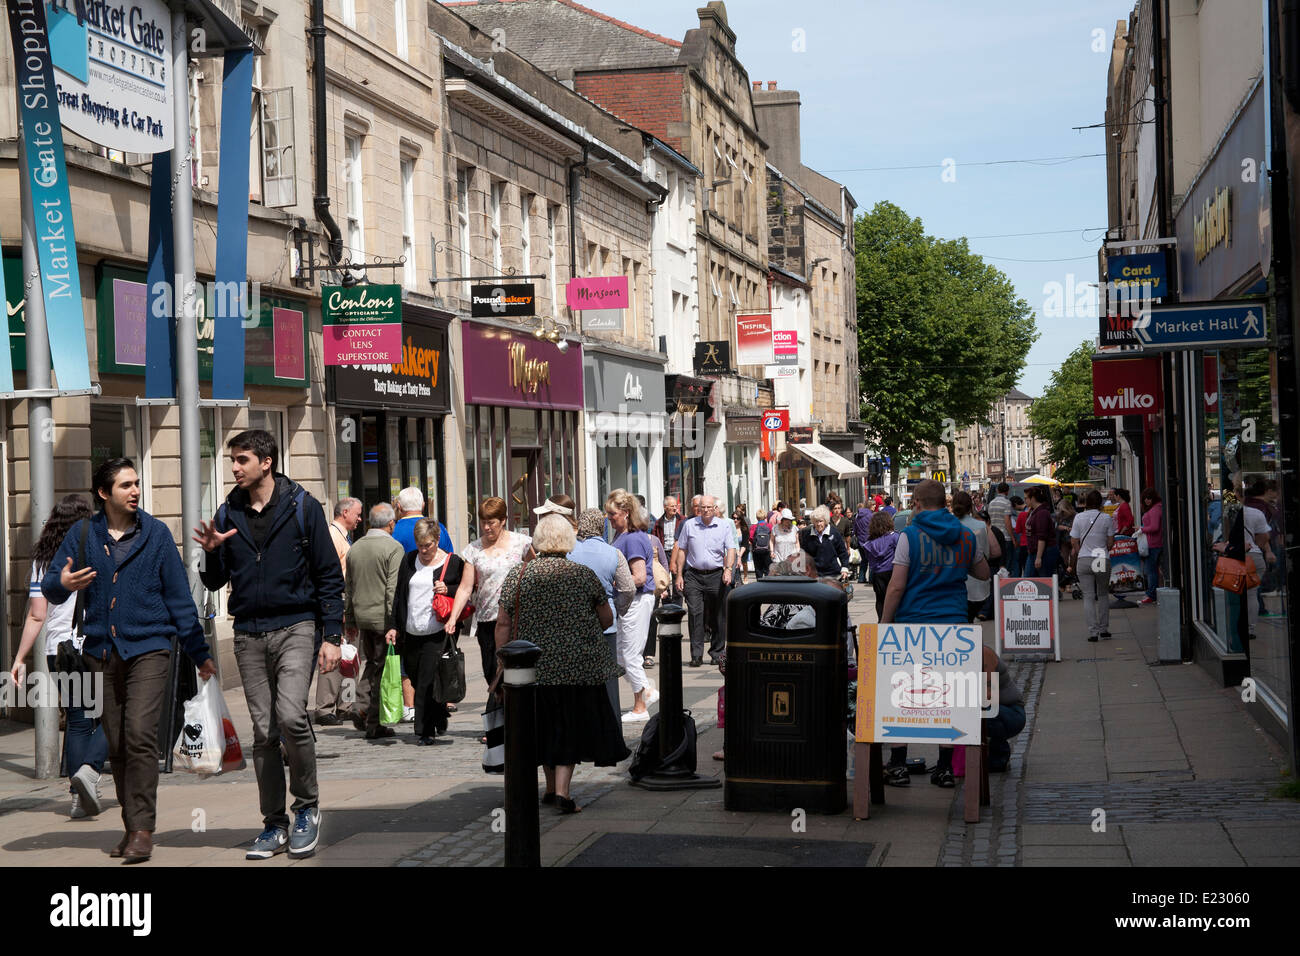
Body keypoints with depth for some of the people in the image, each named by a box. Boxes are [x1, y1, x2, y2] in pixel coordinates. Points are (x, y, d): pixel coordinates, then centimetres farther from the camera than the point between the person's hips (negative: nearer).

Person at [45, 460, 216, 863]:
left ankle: (142, 828, -15)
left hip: (147, 648, -3)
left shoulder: (156, 533, 4)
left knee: (140, 734, -17)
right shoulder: (82, 535, 7)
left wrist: (199, 652, 8)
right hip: (101, 652, 3)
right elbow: (50, 588, 5)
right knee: (116, 744, 6)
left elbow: (178, 596, 7)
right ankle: (131, 828, 15)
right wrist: (62, 583, -21)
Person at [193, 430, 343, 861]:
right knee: (264, 732, 5)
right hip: (249, 634, 4)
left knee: (291, 715, -20)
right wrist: (212, 553, -7)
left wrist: (332, 636, -6)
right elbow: (215, 583, 14)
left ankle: (307, 807, 0)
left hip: (295, 627, -4)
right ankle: (274, 825, 14)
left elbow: (329, 575, -1)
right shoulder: (228, 514, 10)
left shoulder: (302, 506, -2)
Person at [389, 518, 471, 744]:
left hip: (438, 632, -5)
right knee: (416, 680, 8)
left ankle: (425, 731, -4)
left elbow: (467, 590, 7)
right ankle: (439, 721, 26)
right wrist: (393, 626, 9)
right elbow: (399, 595, 14)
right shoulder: (408, 560, 11)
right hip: (411, 632, 5)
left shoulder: (453, 562, 0)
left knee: (427, 681, -10)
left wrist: (448, 590, -11)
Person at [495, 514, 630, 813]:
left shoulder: (517, 575, -1)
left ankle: (552, 788, 26)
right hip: (579, 667, -2)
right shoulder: (584, 575, -2)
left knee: (545, 727, 16)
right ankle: (562, 789, -8)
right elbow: (607, 620, 6)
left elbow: (503, 625, -1)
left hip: (533, 667, 2)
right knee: (571, 727, 4)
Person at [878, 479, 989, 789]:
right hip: (953, 624, 3)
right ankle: (945, 767, 8)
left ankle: (898, 766, 5)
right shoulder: (965, 536, 6)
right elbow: (983, 574, 21)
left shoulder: (911, 536, -7)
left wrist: (884, 624, -2)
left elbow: (896, 587, -9)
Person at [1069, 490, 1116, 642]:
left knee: (1088, 596, 2)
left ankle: (1093, 632, -5)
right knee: (1103, 595, 17)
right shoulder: (1106, 518, -2)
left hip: (1084, 560, 0)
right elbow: (1111, 543, 1)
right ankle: (1104, 629, 17)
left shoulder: (1079, 518, 0)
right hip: (1102, 560, 0)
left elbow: (1074, 543, 2)